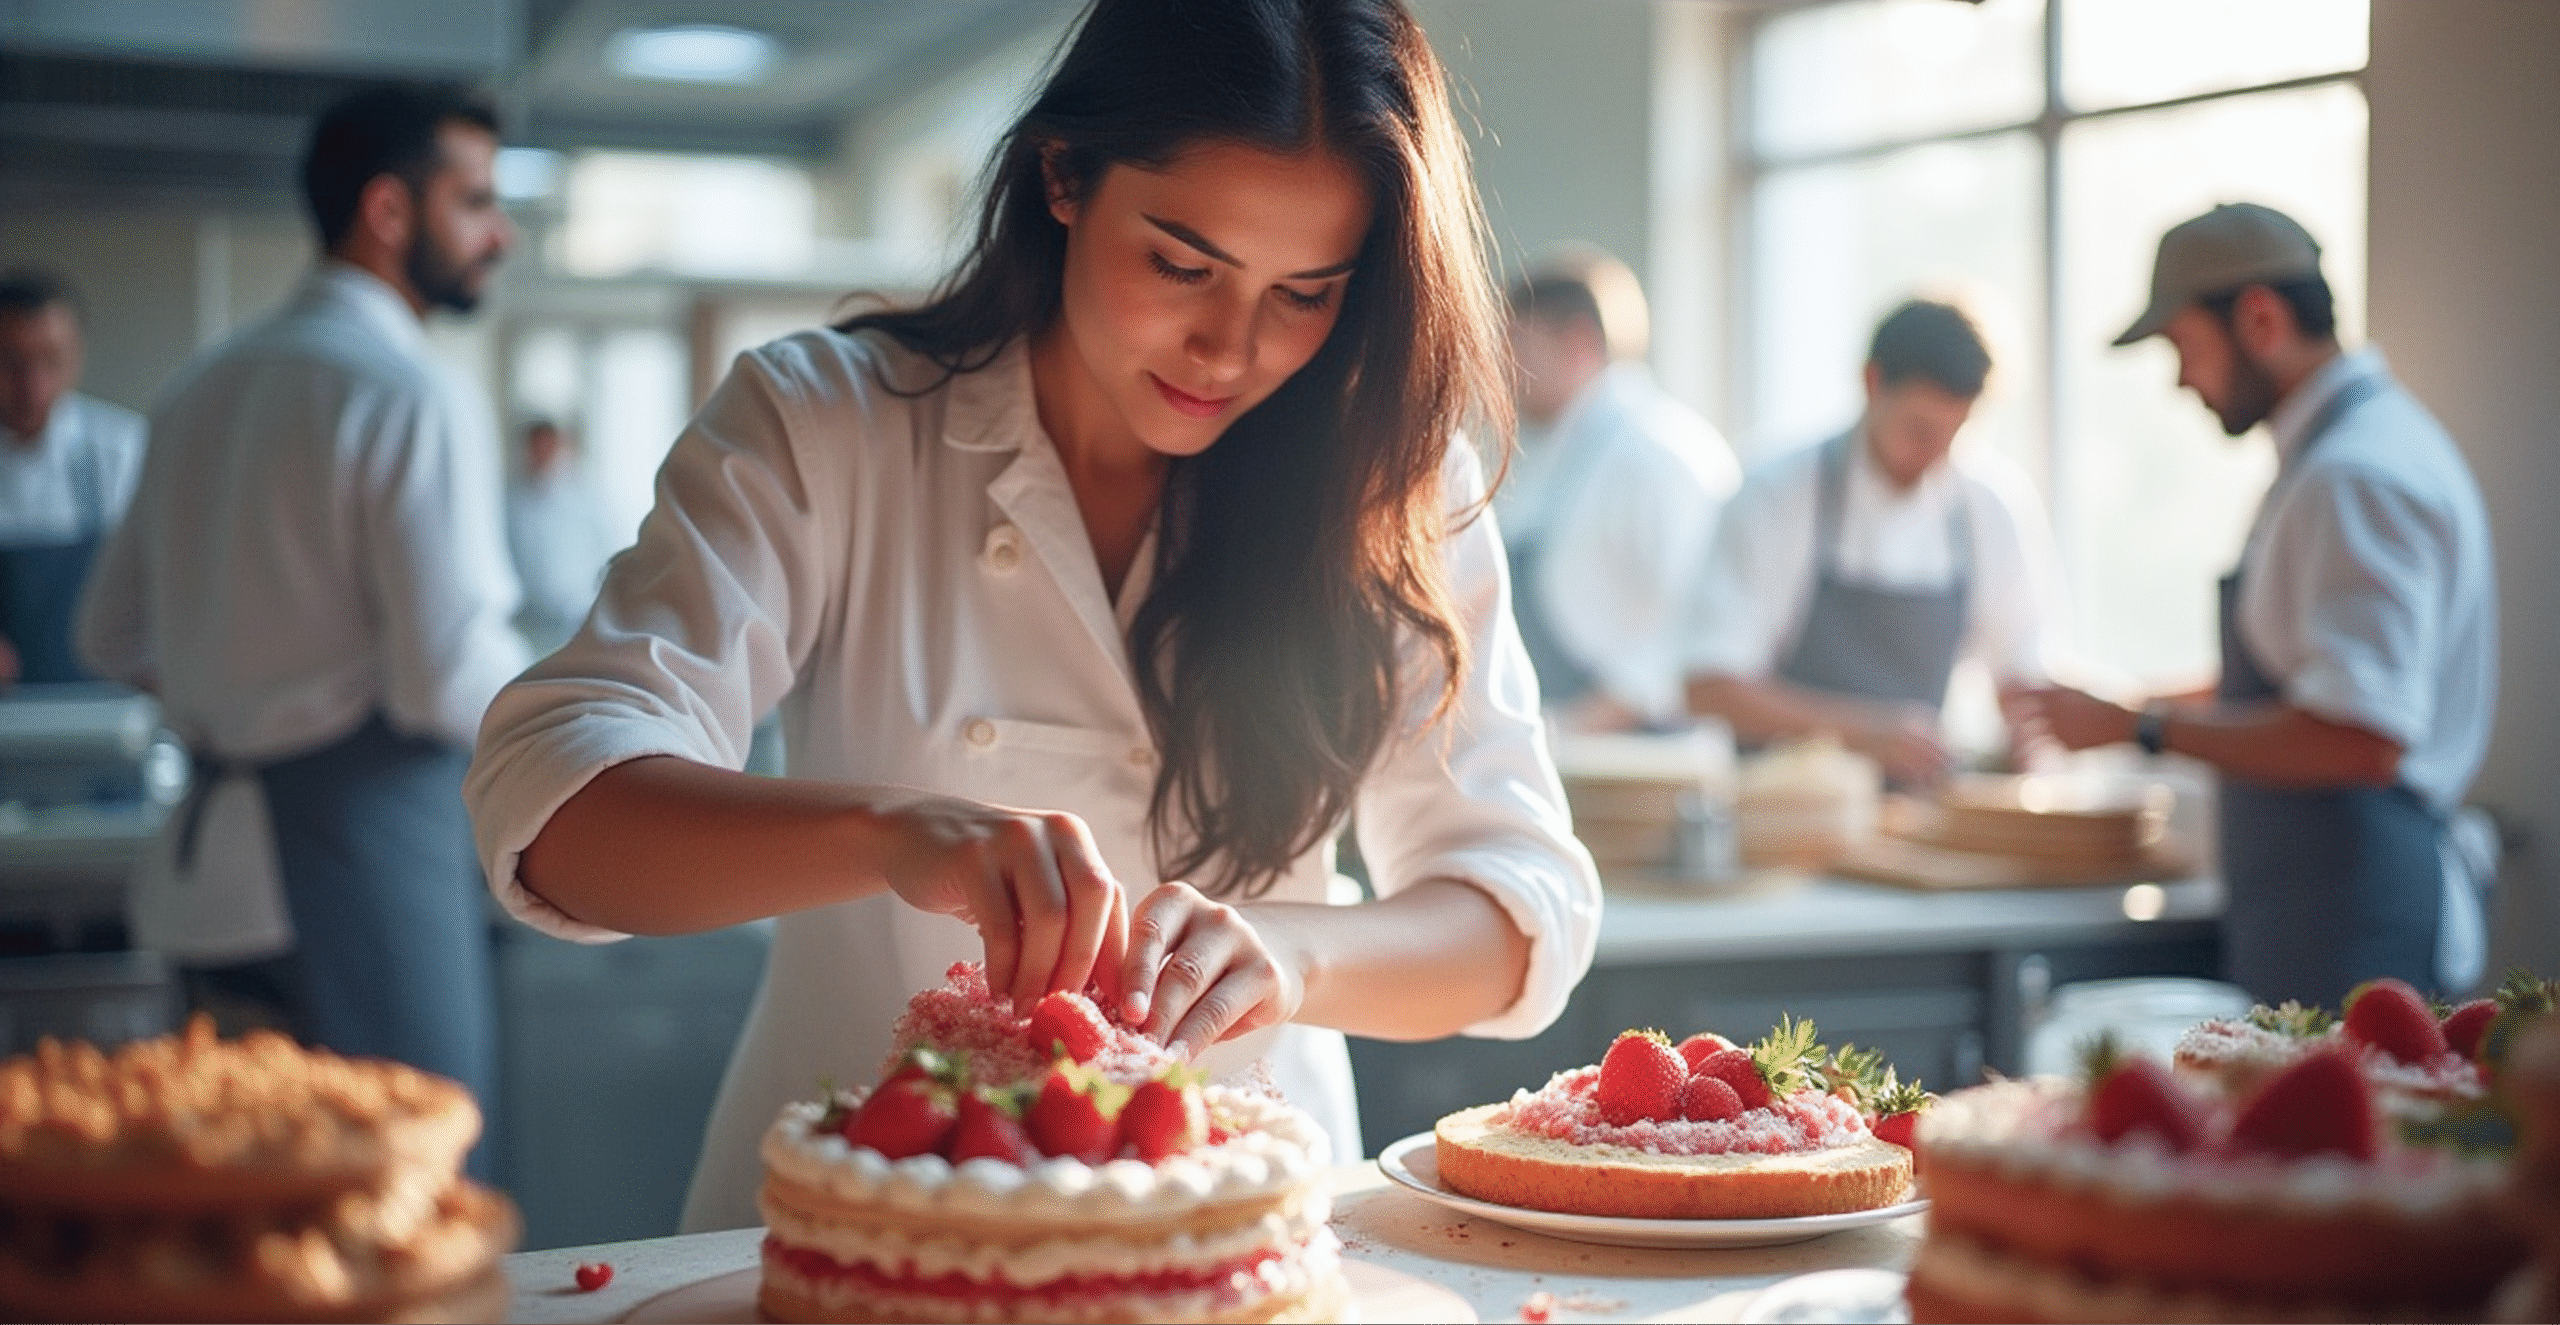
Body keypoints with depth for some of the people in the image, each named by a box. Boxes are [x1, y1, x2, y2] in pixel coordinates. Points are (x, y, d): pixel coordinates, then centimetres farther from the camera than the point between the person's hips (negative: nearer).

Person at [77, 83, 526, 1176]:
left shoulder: (199, 390, 15)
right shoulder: (413, 398, -13)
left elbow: (113, 636, 21)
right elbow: (451, 677, -19)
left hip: (215, 863, 9)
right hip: (367, 841, -9)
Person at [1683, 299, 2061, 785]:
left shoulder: (1997, 504, 3)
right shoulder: (1776, 497, -6)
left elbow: (2021, 671, 15)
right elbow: (1710, 687, -12)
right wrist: (1864, 731, -21)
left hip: (1916, 796, 3)